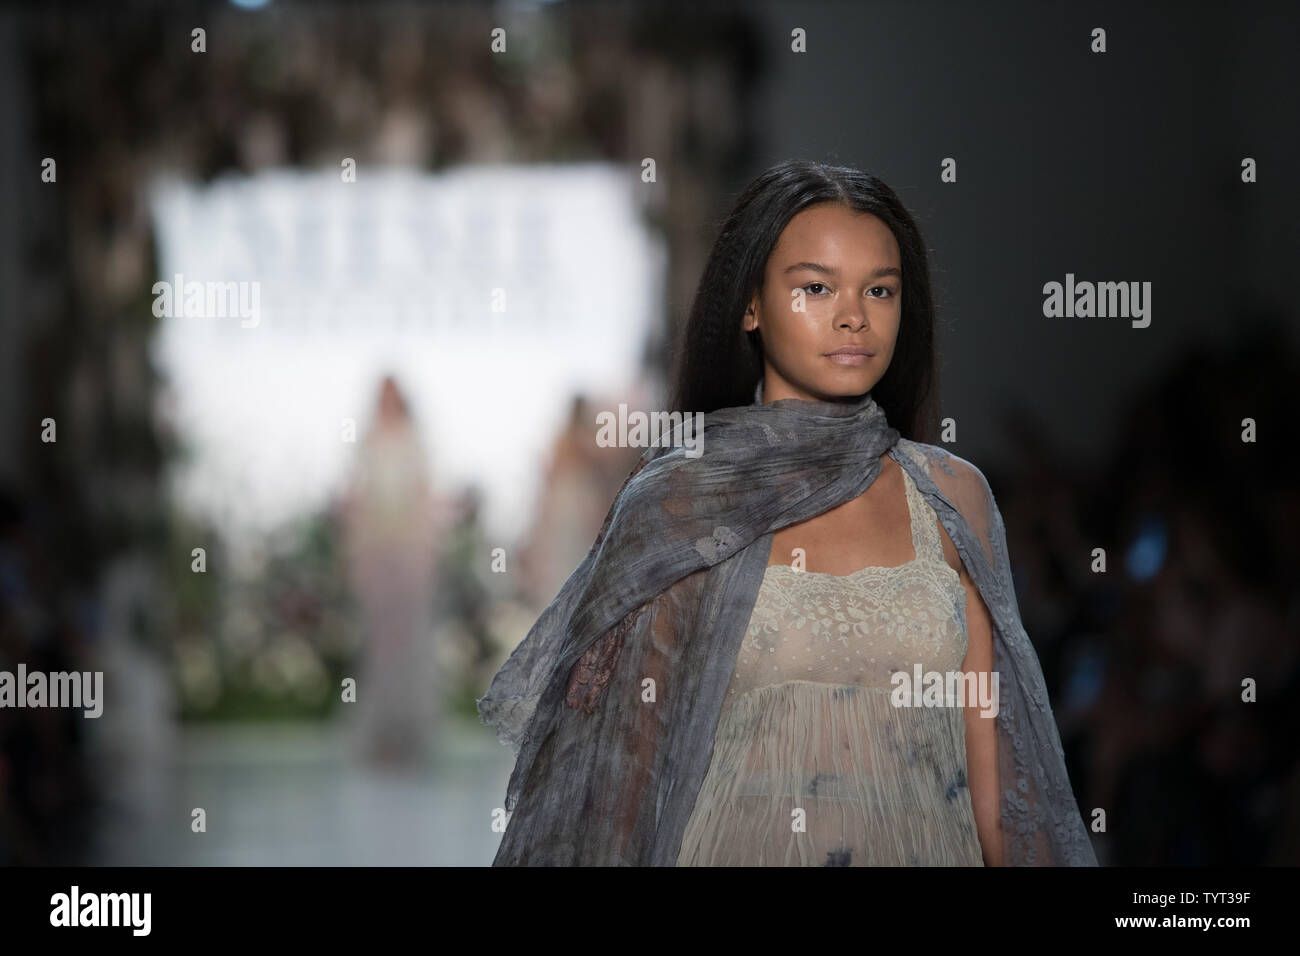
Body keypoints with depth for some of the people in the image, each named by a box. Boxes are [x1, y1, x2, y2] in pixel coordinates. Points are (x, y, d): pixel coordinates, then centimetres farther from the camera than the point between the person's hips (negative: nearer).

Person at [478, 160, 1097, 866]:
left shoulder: (951, 496, 4)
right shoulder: (675, 501, -3)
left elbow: (988, 763, 3)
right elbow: (627, 756, -4)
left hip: (927, 852, 2)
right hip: (735, 850, -2)